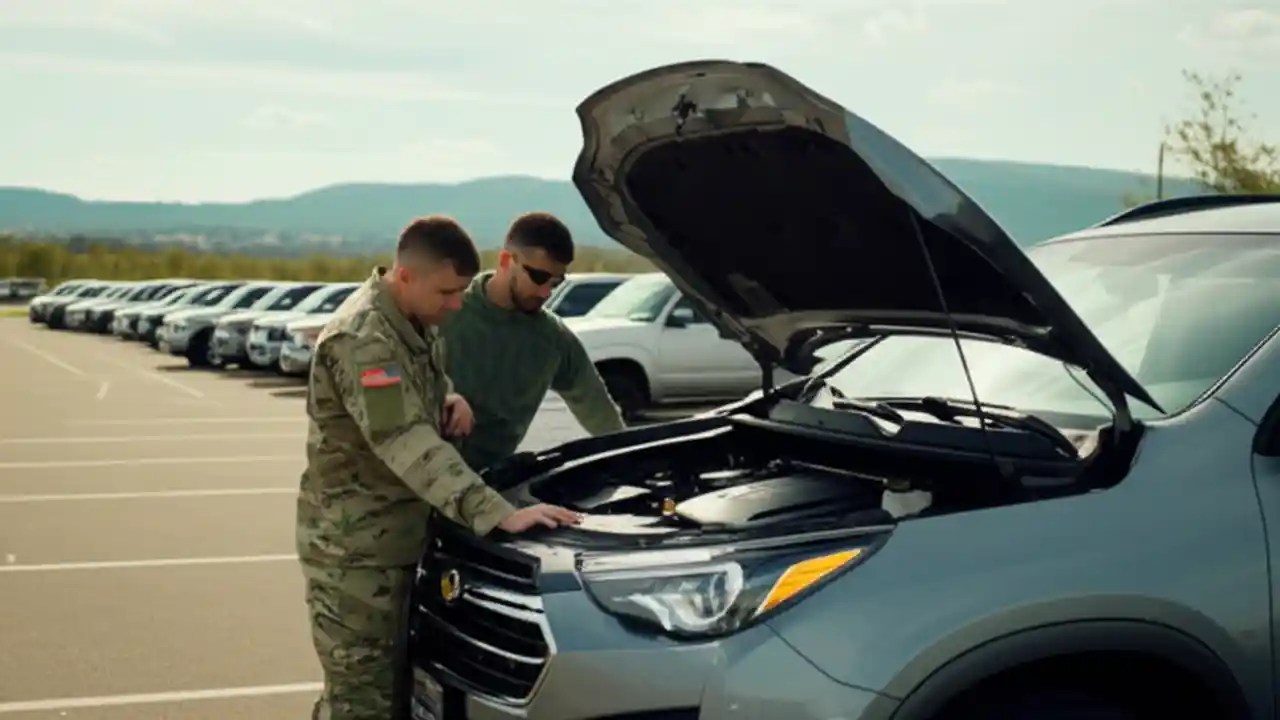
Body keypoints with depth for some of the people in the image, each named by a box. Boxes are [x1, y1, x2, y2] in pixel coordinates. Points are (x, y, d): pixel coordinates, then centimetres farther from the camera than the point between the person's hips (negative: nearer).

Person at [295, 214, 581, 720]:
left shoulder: (415, 321, 6)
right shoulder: (363, 340, -25)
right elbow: (408, 446, -35)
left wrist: (449, 399, 1)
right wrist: (497, 514, -43)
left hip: (399, 536, 9)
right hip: (354, 545, -9)